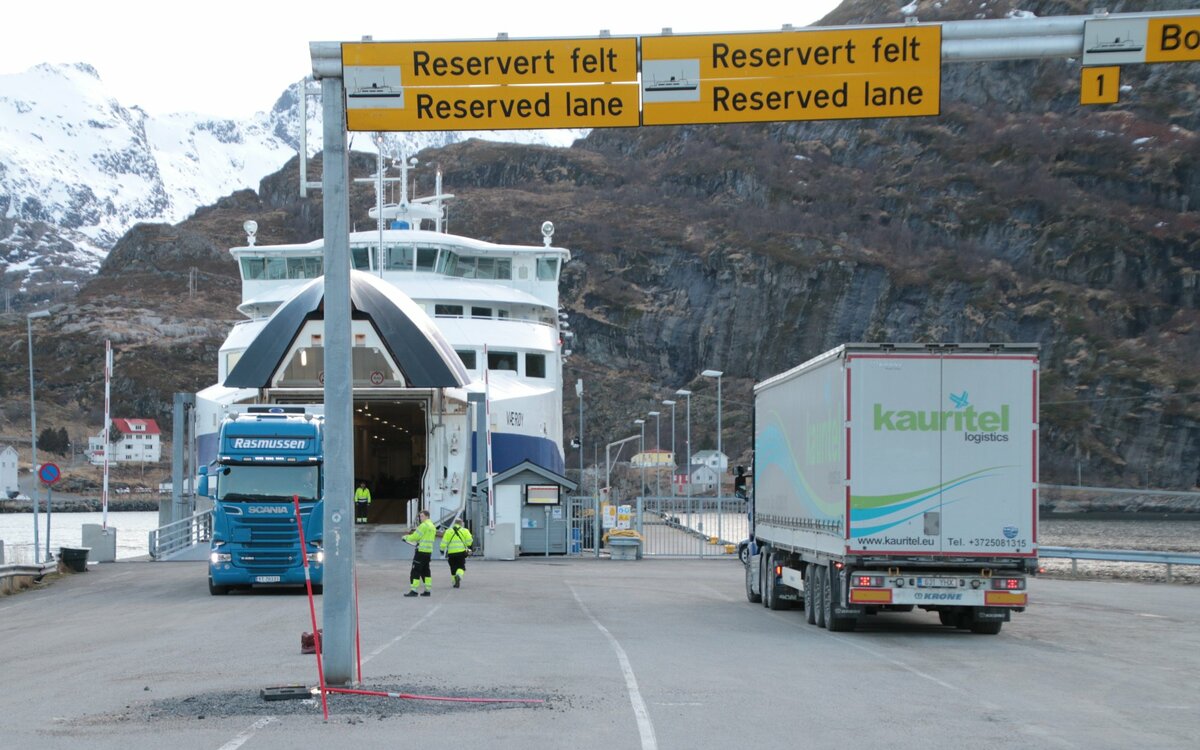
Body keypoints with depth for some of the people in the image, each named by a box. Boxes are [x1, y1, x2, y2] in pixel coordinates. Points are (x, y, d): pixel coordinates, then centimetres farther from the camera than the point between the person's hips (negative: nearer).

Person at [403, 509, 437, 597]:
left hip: (421, 551, -9)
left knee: (415, 570, -7)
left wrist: (406, 537, 4)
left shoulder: (424, 526, -13)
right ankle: (428, 590, 12)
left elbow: (415, 537, -12)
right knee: (425, 570, 14)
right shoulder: (432, 526, 17)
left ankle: (414, 590, -10)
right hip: (429, 551, 9)